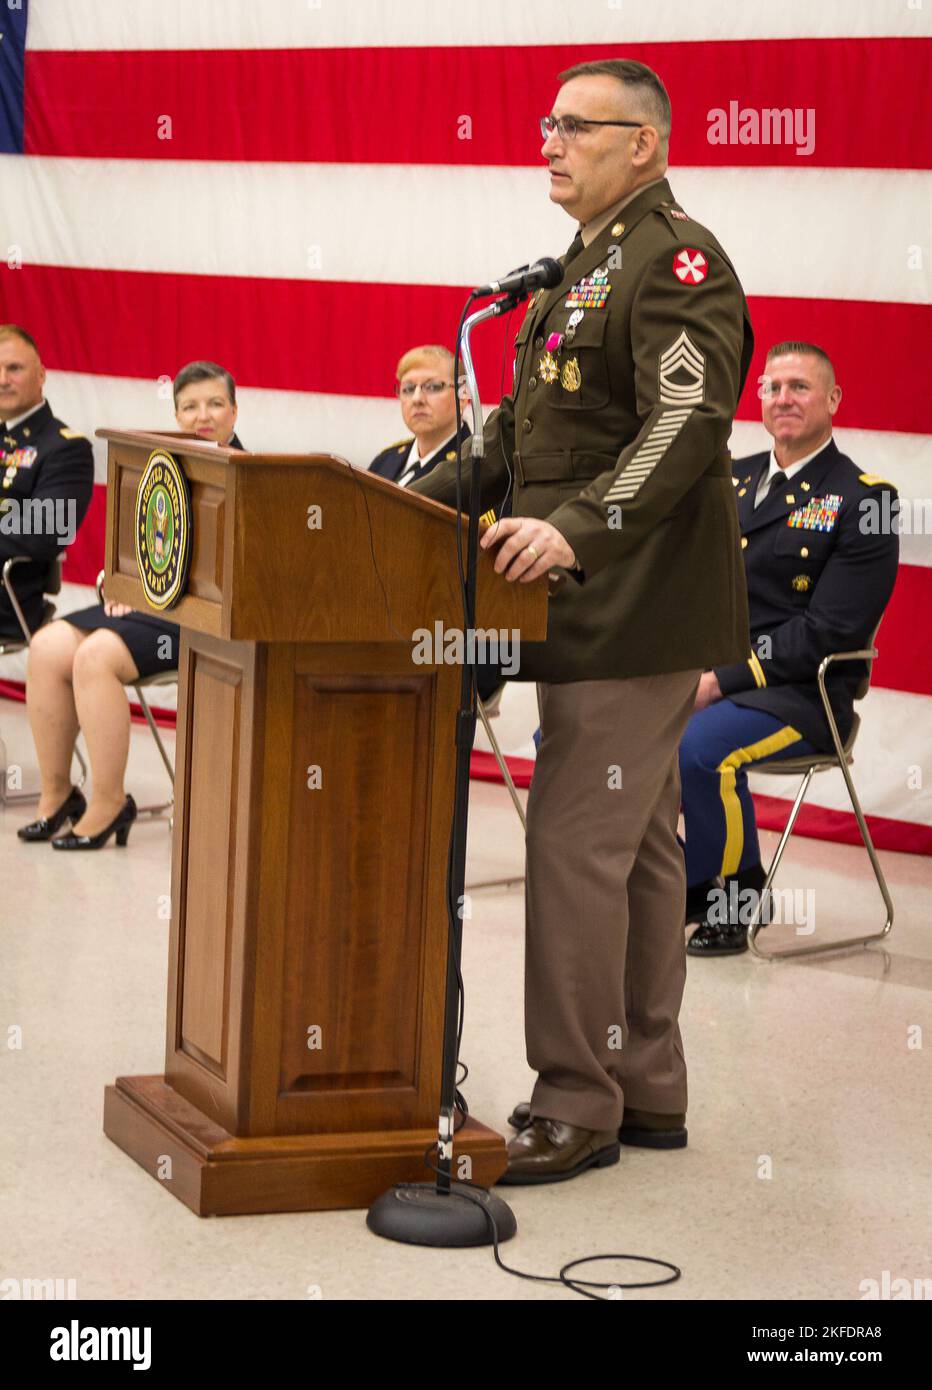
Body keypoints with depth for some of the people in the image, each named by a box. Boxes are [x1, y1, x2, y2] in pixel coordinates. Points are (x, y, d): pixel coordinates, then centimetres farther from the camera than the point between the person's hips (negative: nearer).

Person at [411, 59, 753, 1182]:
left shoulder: (675, 258, -12)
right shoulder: (590, 263, 21)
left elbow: (689, 425, -25)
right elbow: (527, 427, 25)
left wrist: (577, 528, -35)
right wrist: (424, 499, 14)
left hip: (634, 614, -10)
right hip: (605, 614, 10)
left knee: (576, 846, -9)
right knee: (637, 845, 14)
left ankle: (575, 1107, -1)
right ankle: (646, 1090, 23)